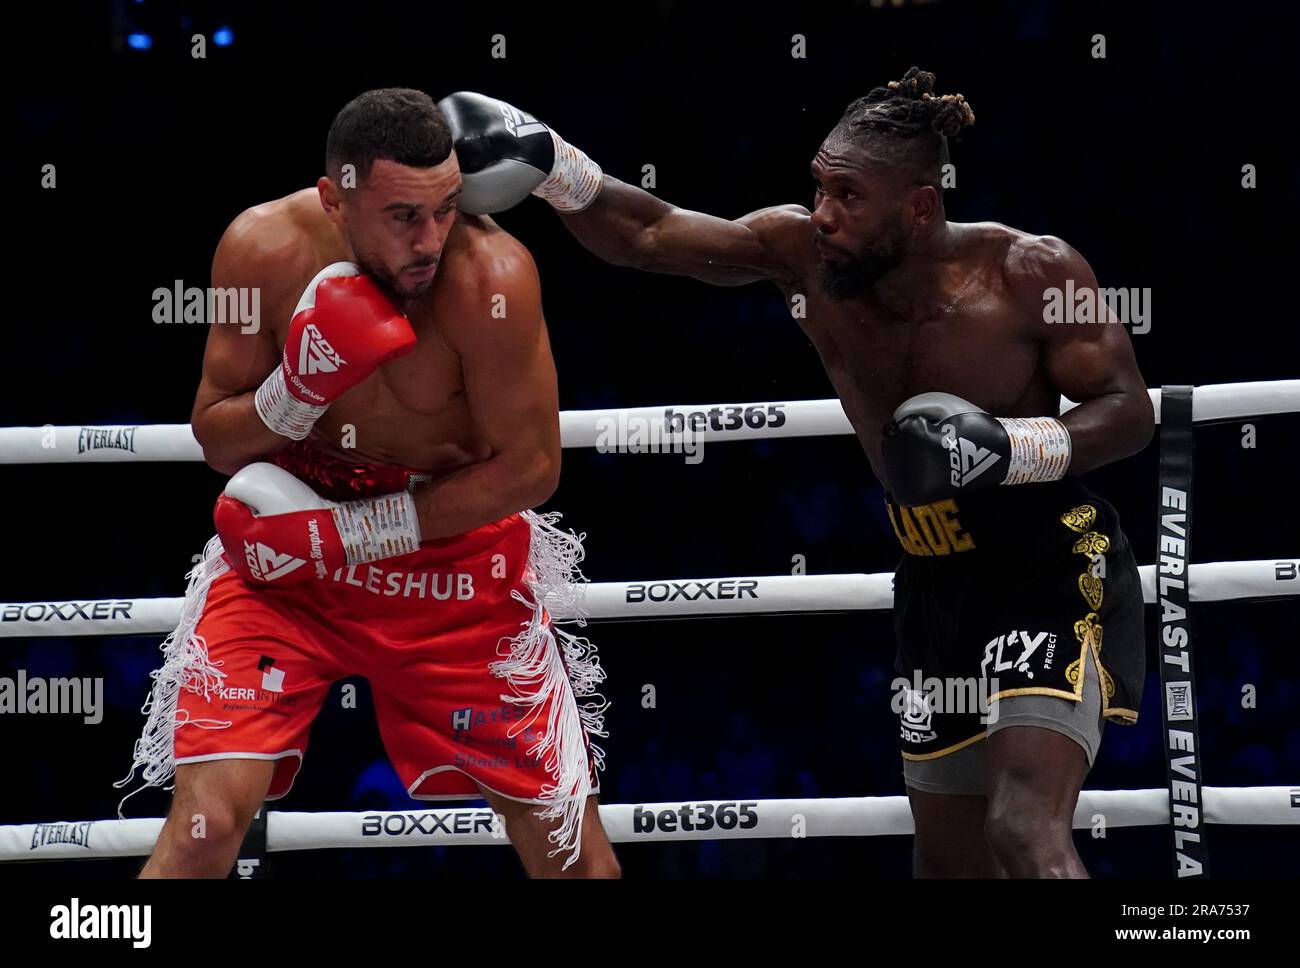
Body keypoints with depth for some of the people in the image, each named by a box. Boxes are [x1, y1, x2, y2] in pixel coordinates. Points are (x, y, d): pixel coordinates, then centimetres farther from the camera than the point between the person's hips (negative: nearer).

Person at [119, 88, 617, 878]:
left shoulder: (490, 277, -25)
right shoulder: (262, 249, -16)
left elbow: (529, 469, -18)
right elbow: (215, 439, -5)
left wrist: (348, 531, -20)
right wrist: (301, 389, -27)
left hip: (454, 538, -1)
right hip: (288, 546, 1)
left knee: (566, 838, 6)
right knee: (204, 822, -14)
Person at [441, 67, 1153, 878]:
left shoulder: (1027, 274, -19)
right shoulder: (802, 252, -7)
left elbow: (1130, 410, -14)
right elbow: (648, 234, -7)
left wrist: (1009, 447, -30)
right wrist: (545, 162, -22)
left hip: (1053, 570, -6)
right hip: (937, 585, 6)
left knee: (1027, 835, -25)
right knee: (948, 858, 16)